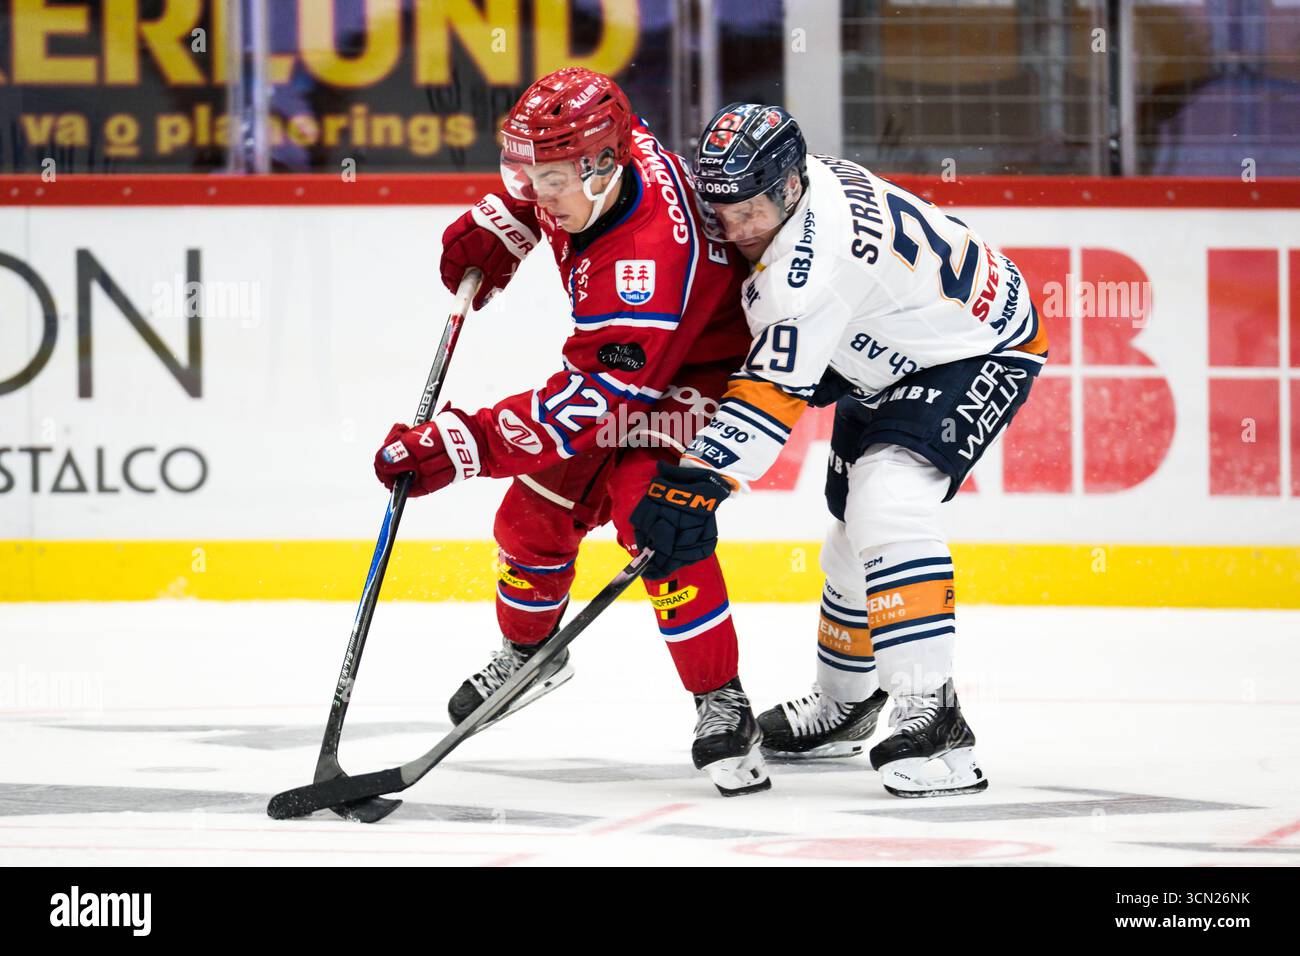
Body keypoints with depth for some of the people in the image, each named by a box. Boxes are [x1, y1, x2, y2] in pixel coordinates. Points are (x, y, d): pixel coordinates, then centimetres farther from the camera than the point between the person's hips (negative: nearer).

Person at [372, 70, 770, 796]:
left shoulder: (651, 259, -41)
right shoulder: (597, 156, -18)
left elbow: (588, 403, -40)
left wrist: (457, 446, -42)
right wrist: (496, 230, -2)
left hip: (700, 374, -9)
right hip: (614, 355, 9)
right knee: (535, 510, 9)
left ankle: (724, 708, -20)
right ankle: (528, 652, 37)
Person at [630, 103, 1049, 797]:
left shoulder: (816, 261, -35)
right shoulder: (789, 185, -8)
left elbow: (774, 391, -37)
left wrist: (699, 479, -38)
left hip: (980, 353, -11)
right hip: (890, 358, 11)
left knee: (887, 500, -29)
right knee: (855, 530, 17)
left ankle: (929, 718, -32)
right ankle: (841, 706, 38)